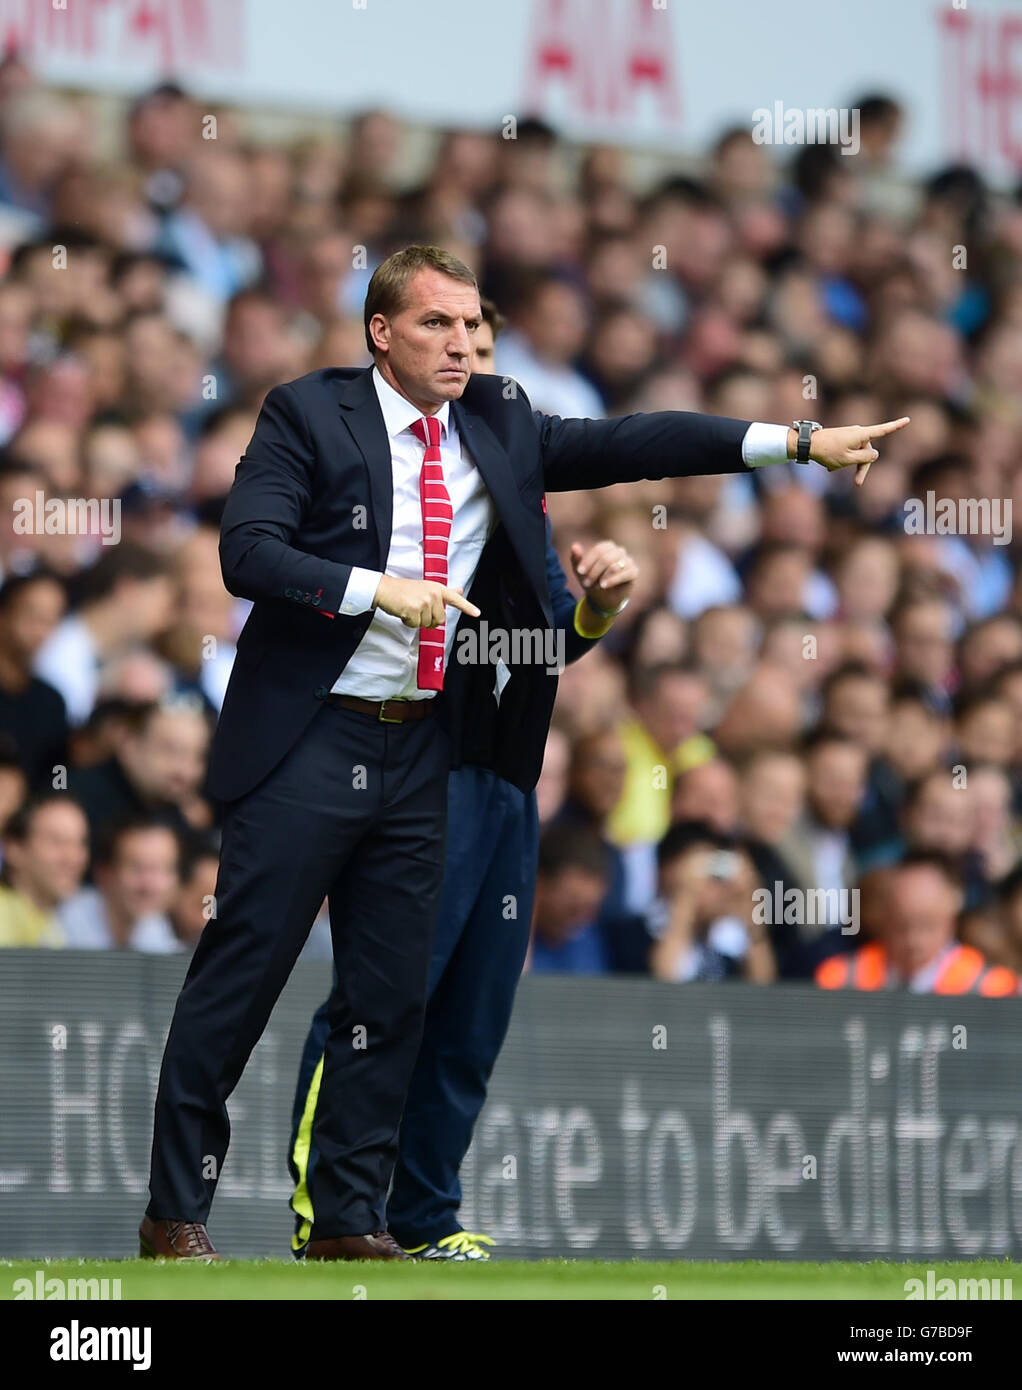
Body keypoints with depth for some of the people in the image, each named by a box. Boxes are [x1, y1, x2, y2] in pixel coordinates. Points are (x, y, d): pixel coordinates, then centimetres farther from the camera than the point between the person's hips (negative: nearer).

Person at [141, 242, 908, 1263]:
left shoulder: (497, 427, 10)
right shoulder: (308, 414, -5)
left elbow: (626, 444, 6)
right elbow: (246, 550, -14)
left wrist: (801, 442, 0)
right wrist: (377, 588, -25)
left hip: (419, 749, 6)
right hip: (306, 747, -6)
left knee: (391, 994, 7)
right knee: (240, 973, -4)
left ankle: (350, 1223, 15)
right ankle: (175, 1212, 3)